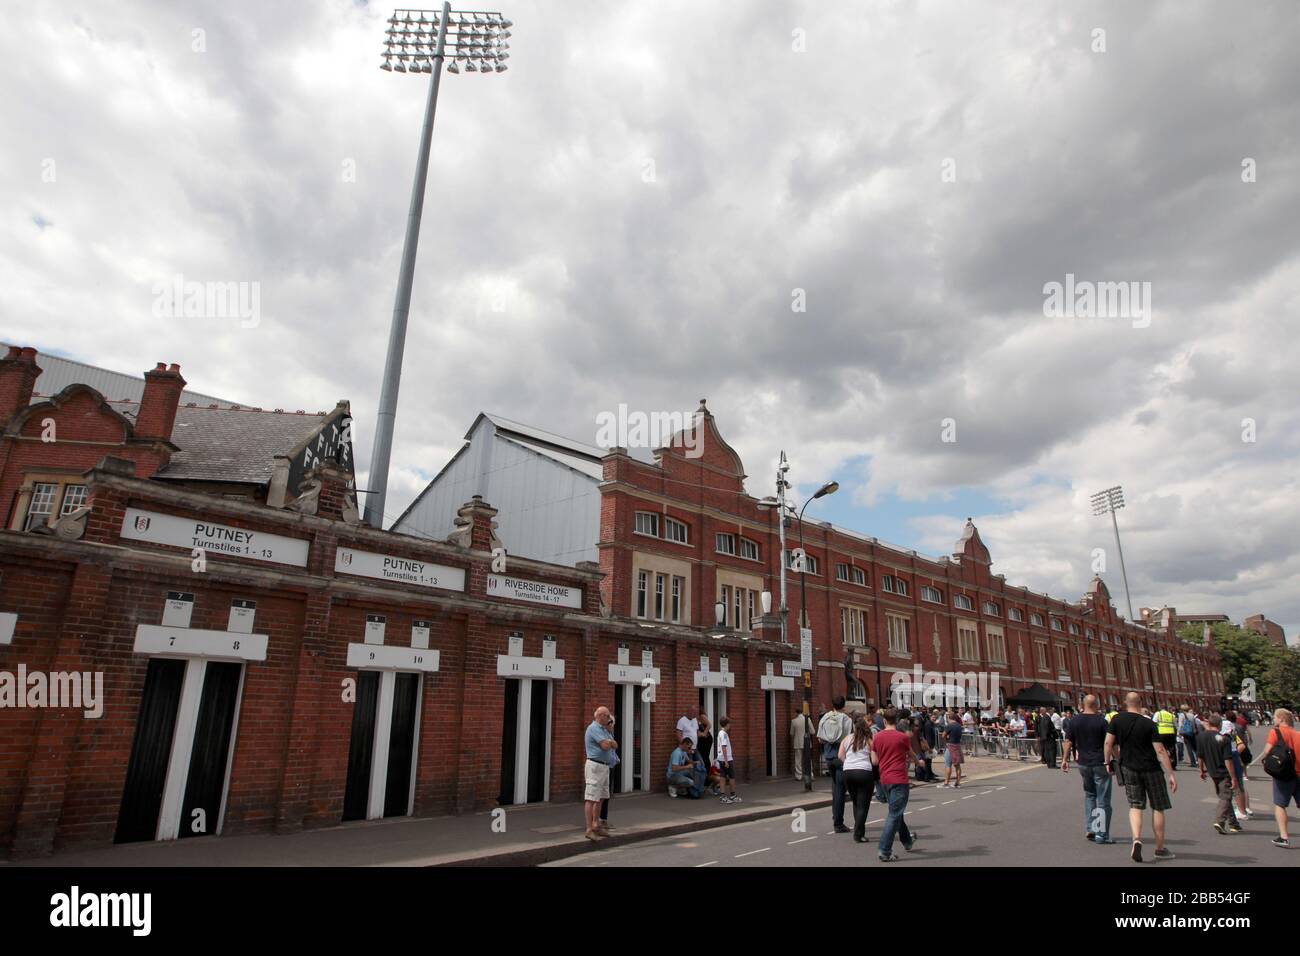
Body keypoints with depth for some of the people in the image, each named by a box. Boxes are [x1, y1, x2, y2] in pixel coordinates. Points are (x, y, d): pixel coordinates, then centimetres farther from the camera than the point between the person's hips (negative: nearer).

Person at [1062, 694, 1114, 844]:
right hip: (1100, 763, -4)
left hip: (1083, 763, 4)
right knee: (1103, 800, 3)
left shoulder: (1074, 720, 2)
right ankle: (1101, 834, 2)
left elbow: (1068, 741, 3)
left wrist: (1065, 759, 9)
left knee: (1089, 795, 20)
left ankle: (1089, 829, 15)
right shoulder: (1101, 721, -9)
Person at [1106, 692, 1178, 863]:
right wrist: (1171, 774, -8)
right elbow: (1160, 751, -13)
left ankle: (1136, 839, -13)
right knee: (1158, 808, 12)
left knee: (1135, 806, 8)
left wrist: (1108, 761, 10)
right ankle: (1160, 848, 19)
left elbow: (1108, 742, -5)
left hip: (1129, 768, 2)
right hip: (1150, 769, -1)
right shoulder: (1149, 724, -10)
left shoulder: (1117, 720, -4)